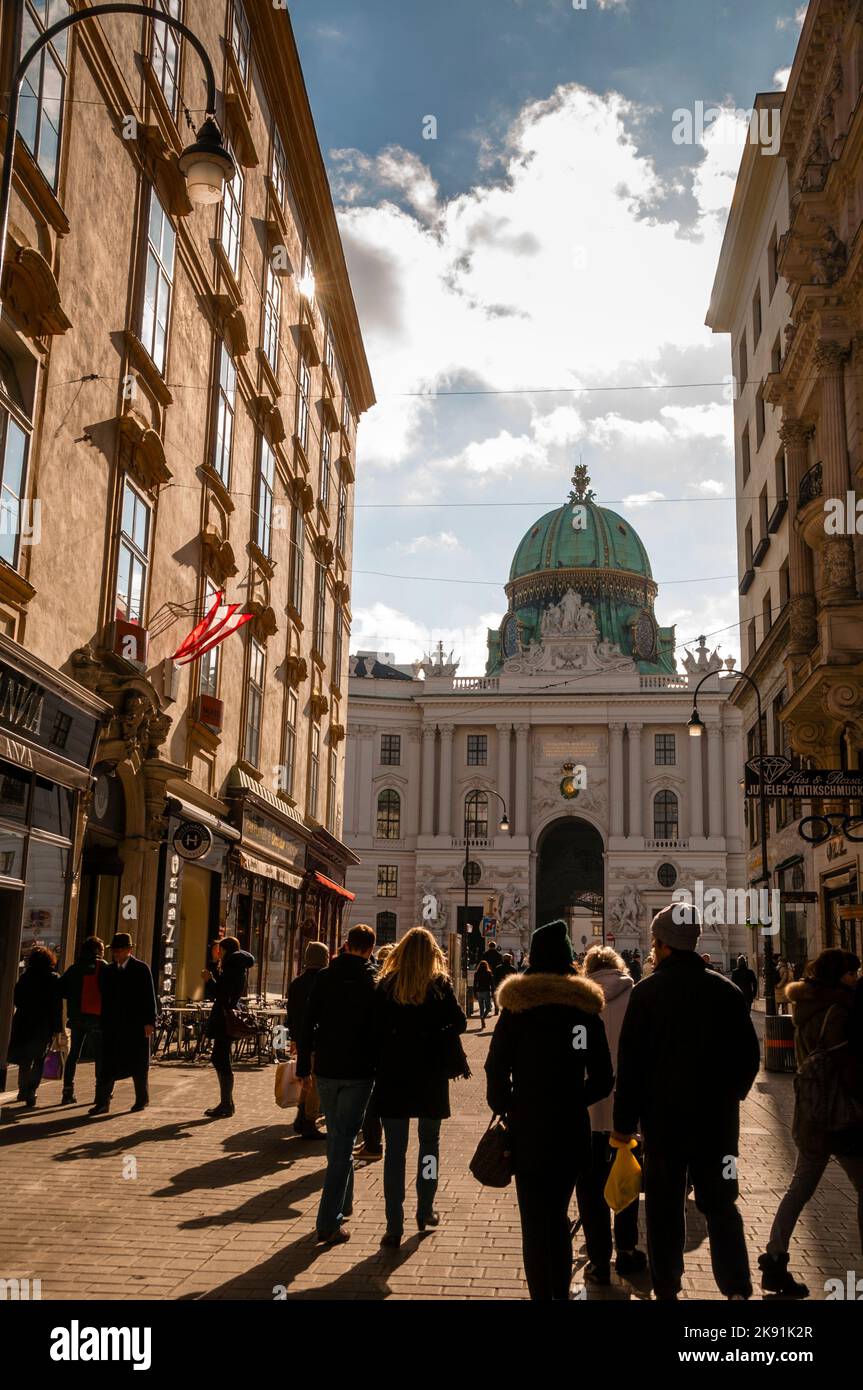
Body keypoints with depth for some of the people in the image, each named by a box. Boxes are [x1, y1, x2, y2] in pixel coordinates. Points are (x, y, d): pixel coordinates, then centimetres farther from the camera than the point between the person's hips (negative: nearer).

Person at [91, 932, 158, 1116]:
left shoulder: (141, 969, -1)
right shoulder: (108, 971, 10)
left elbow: (149, 997, -4)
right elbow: (105, 998, 11)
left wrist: (149, 1022, -10)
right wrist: (104, 1023, 6)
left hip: (136, 1025, -3)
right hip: (113, 1025, 3)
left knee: (138, 1064, 7)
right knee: (108, 1065, -2)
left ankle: (142, 1099, 21)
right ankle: (102, 1102, -1)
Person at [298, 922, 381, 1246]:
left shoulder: (325, 978, 0)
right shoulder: (374, 983, -7)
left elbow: (308, 1025, 1)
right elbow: (380, 1031, -8)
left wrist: (303, 1067, 7)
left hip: (326, 1070, 3)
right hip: (358, 1073, -3)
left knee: (336, 1136, 20)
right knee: (344, 1141, -1)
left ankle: (343, 1202, 34)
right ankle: (329, 1222, -6)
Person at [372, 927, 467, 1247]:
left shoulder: (385, 985, -5)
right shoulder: (439, 985, -6)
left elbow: (375, 1026, -4)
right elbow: (460, 1022, -7)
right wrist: (435, 1035, 4)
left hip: (393, 1075, 0)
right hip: (430, 1076, 0)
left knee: (395, 1149, 3)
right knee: (429, 1142, 19)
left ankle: (394, 1226, 0)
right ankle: (425, 1211, 28)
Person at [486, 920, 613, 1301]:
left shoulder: (518, 1004, -7)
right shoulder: (586, 1006, 0)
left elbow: (497, 1066, -9)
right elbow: (602, 1078, 2)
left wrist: (503, 1107, 5)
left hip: (529, 1130, -3)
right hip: (572, 1130, 3)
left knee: (535, 1220, 4)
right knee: (558, 1215, 19)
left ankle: (542, 1295, 4)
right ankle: (560, 1293, 25)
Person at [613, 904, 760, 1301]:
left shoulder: (648, 990, -11)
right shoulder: (727, 990, -2)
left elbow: (630, 1061, -11)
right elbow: (750, 1055, 4)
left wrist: (625, 1120, -3)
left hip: (663, 1116, -2)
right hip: (718, 1118, 2)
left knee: (664, 1207, 10)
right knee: (720, 1205, 14)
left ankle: (666, 1289, 16)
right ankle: (737, 1289, 7)